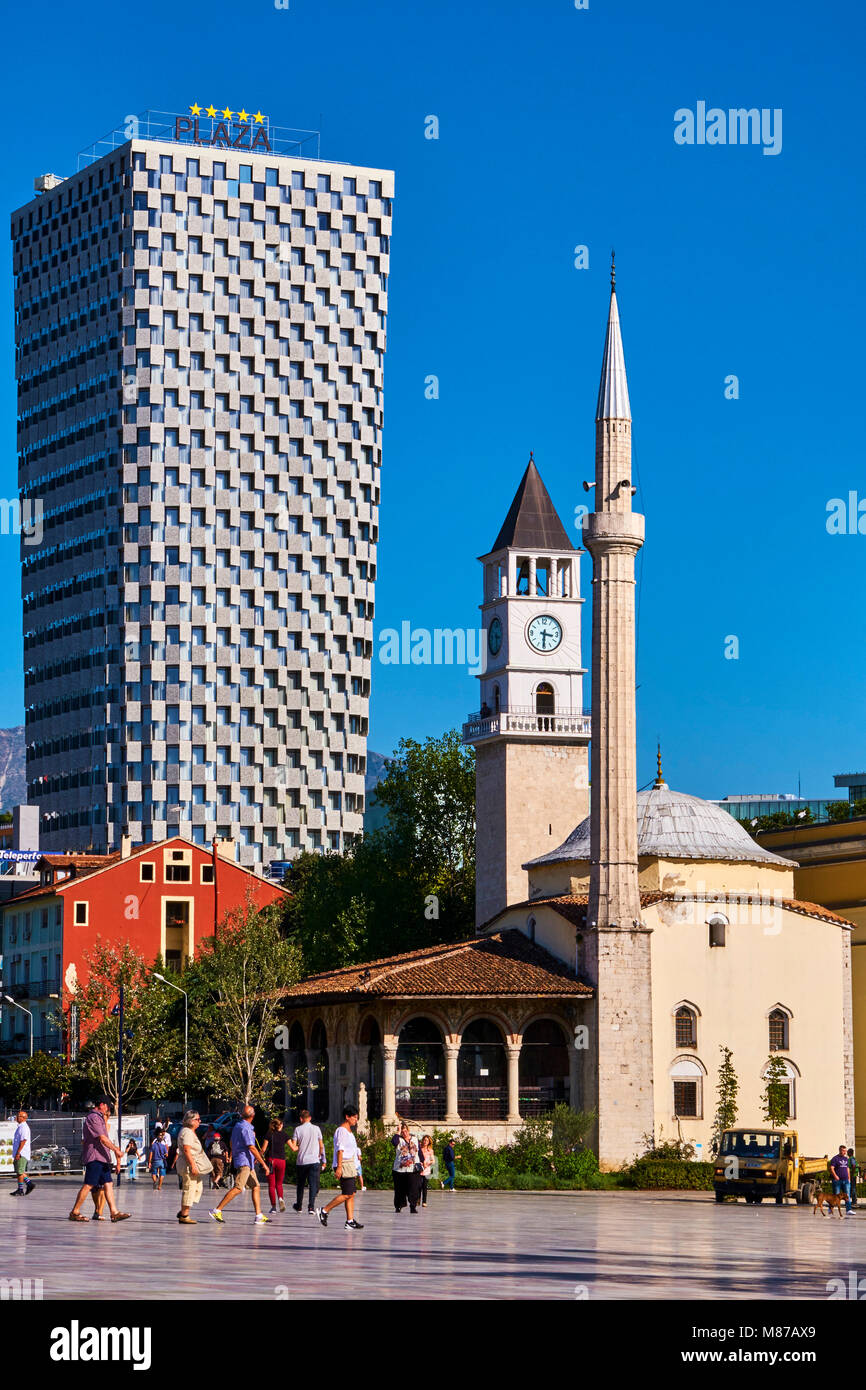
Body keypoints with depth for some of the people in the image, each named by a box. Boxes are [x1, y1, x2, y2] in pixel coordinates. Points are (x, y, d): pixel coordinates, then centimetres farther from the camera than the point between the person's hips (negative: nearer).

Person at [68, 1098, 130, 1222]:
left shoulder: (99, 1118, 22)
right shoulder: (93, 1118, -10)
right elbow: (102, 1138, -17)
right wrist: (116, 1150, -14)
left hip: (102, 1158, 10)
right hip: (94, 1157, -10)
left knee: (108, 1184, 3)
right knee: (88, 1185, -8)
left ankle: (114, 1212, 0)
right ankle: (74, 1212, -2)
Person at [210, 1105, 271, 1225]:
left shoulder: (238, 1125, 14)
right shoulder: (246, 1128, -15)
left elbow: (232, 1144, 25)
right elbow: (252, 1148, -20)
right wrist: (264, 1164, -16)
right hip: (244, 1162, -10)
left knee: (255, 1187, 10)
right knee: (238, 1188, -16)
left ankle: (259, 1216, 8)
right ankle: (217, 1211, -18)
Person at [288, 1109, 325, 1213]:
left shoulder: (298, 1129, -1)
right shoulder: (316, 1129, 1)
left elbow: (293, 1148, -5)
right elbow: (321, 1146, 5)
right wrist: (323, 1160, 18)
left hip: (301, 1161, 1)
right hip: (314, 1161, -1)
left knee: (301, 1184, 16)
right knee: (313, 1185, -3)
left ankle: (299, 1206, 30)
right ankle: (311, 1207, -16)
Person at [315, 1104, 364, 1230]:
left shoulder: (349, 1132, 21)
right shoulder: (341, 1131, -9)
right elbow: (340, 1150, -16)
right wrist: (339, 1167, -22)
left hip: (350, 1167, 10)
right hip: (344, 1166, -10)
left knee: (351, 1194, 4)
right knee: (347, 1194, -13)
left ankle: (350, 1221, 2)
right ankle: (324, 1211, -6)